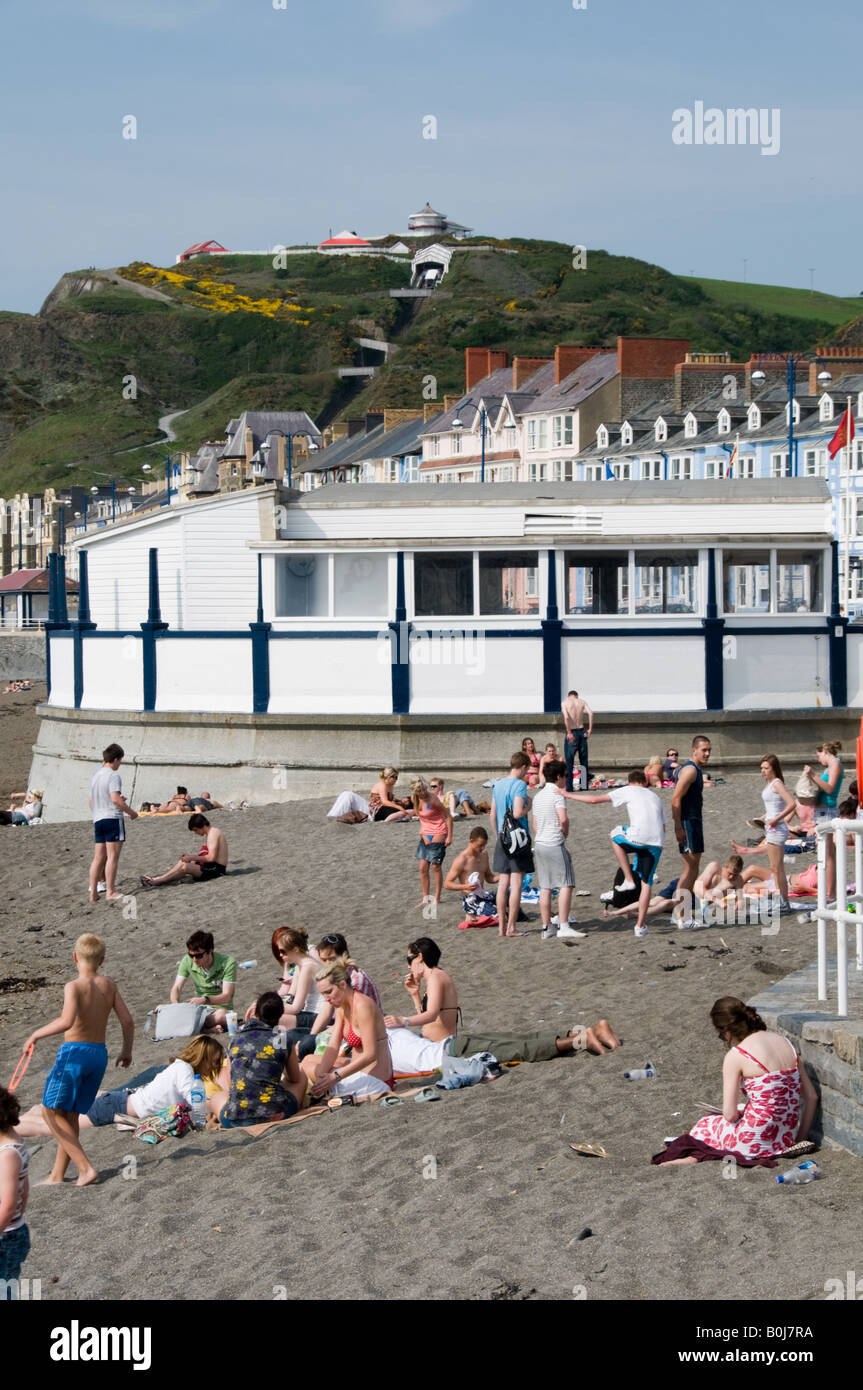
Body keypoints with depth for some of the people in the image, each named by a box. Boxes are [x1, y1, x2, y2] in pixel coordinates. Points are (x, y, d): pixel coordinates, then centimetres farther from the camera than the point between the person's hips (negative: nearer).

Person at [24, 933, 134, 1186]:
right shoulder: (109, 985, 4)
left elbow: (67, 1021, -28)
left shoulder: (74, 986, -13)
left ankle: (85, 1168, -8)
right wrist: (127, 1051, 19)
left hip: (75, 1052, -7)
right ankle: (57, 1175, 20)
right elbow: (128, 1021, 4)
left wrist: (37, 1034, -15)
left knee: (51, 1112, 2)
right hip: (99, 1053, 7)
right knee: (70, 1115, 16)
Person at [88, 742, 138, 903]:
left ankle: (93, 893, 7)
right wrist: (131, 812, -8)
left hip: (97, 820, 8)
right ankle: (110, 892, -8)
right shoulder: (113, 776, -10)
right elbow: (116, 799, -19)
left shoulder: (95, 776, 17)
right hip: (112, 818, -8)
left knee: (99, 858, 9)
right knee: (113, 856, -6)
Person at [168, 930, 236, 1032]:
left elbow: (226, 996, -19)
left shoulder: (227, 963, -15)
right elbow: (177, 988, -3)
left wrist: (205, 999, -37)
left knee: (221, 1015, -43)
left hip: (219, 1008, -5)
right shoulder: (187, 961, -3)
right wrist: (175, 1003, -27)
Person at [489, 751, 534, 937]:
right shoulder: (520, 785, -13)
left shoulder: (498, 784, 10)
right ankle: (511, 927, -4)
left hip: (502, 839, 7)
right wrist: (528, 807, -3)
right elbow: (517, 813, -23)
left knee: (503, 884, 9)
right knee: (516, 884, -3)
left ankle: (501, 927, 11)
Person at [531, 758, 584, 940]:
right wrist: (565, 832, -2)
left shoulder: (538, 796, 16)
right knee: (566, 885, -6)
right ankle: (563, 926, -12)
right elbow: (563, 819, -22)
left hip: (539, 843, 8)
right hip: (555, 844, -8)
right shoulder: (558, 794, -10)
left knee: (545, 887, 8)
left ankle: (547, 928, 8)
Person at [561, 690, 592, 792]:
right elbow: (590, 713, -8)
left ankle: (569, 786, 1)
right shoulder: (582, 702, 7)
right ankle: (585, 784, 16)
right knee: (584, 760, 13)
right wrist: (590, 729, -4)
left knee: (569, 761, 3)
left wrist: (569, 732, -15)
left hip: (571, 733, -3)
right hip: (581, 731, 3)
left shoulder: (565, 703, -1)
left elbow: (566, 717, -17)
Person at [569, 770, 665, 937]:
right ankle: (640, 925, 10)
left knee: (615, 836, 28)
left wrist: (570, 795, 18)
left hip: (638, 838, -4)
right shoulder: (655, 797, 29)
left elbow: (595, 800, 9)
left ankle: (629, 879, 20)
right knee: (646, 883, 14)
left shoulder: (628, 791, 13)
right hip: (657, 843, 4)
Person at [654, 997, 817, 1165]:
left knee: (704, 1125, 25)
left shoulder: (735, 1056, -12)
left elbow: (730, 1114, -13)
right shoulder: (784, 1041, 6)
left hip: (756, 1143, -5)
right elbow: (811, 1097, 9)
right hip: (787, 1138, 6)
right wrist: (800, 1139, 16)